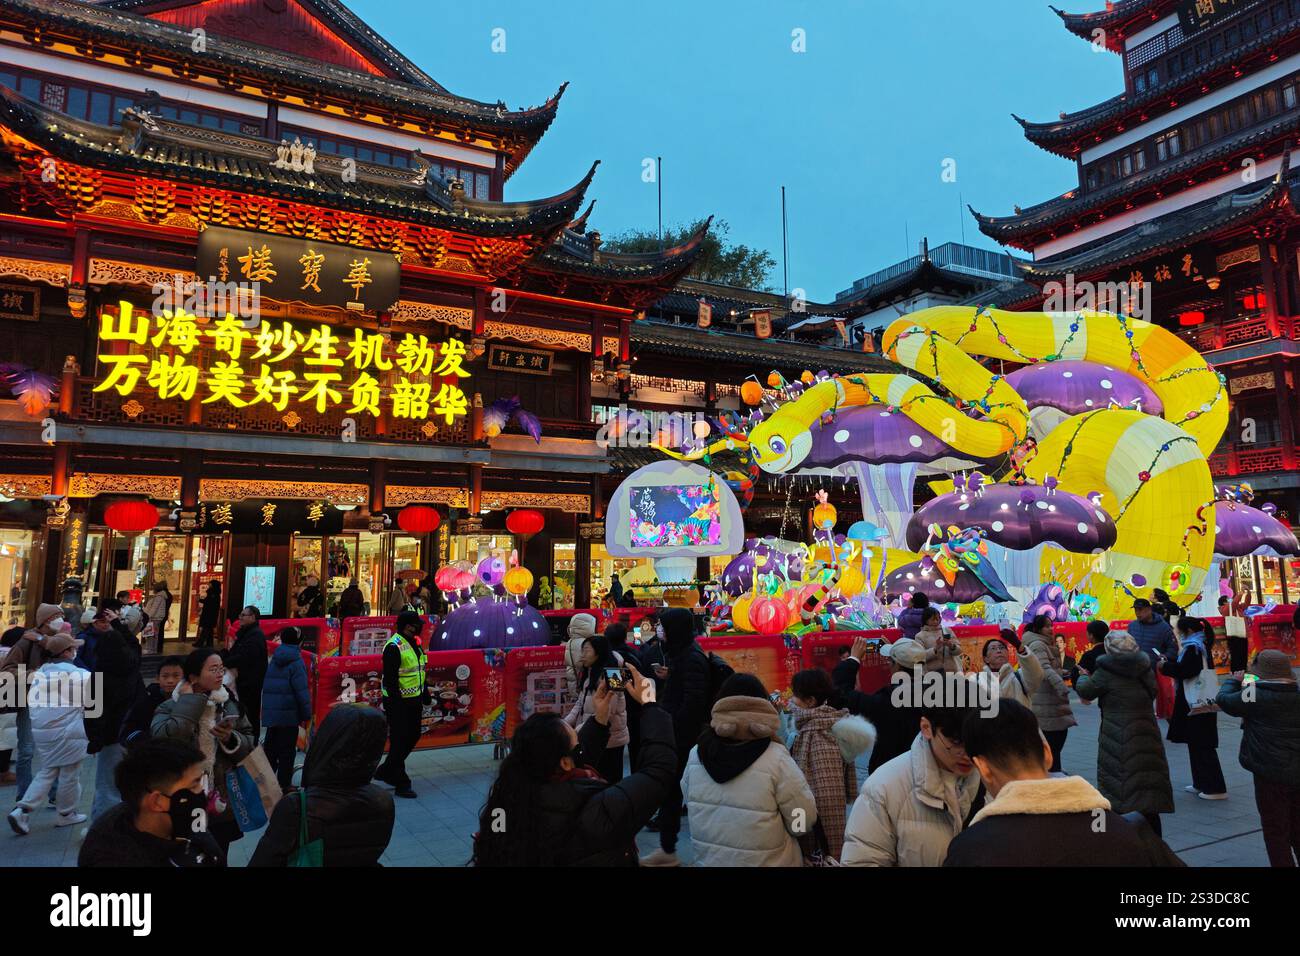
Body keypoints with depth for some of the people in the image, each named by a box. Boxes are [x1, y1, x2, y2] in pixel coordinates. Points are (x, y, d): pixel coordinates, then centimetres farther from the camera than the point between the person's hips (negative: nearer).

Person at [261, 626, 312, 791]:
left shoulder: (274, 660, 10)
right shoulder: (296, 662, -14)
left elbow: (266, 687, 17)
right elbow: (302, 691, -17)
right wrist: (306, 714, -9)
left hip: (271, 713, 7)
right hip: (289, 713, -7)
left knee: (271, 746, 18)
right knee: (287, 749, 1)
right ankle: (284, 784, 6)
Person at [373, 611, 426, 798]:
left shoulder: (415, 643, 9)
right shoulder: (394, 647, -19)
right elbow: (390, 678, -21)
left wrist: (425, 693, 20)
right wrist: (395, 703, -22)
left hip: (414, 700, 9)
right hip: (399, 701, -9)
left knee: (413, 736, 16)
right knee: (399, 741, 0)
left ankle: (385, 771, 32)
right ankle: (401, 783, 10)